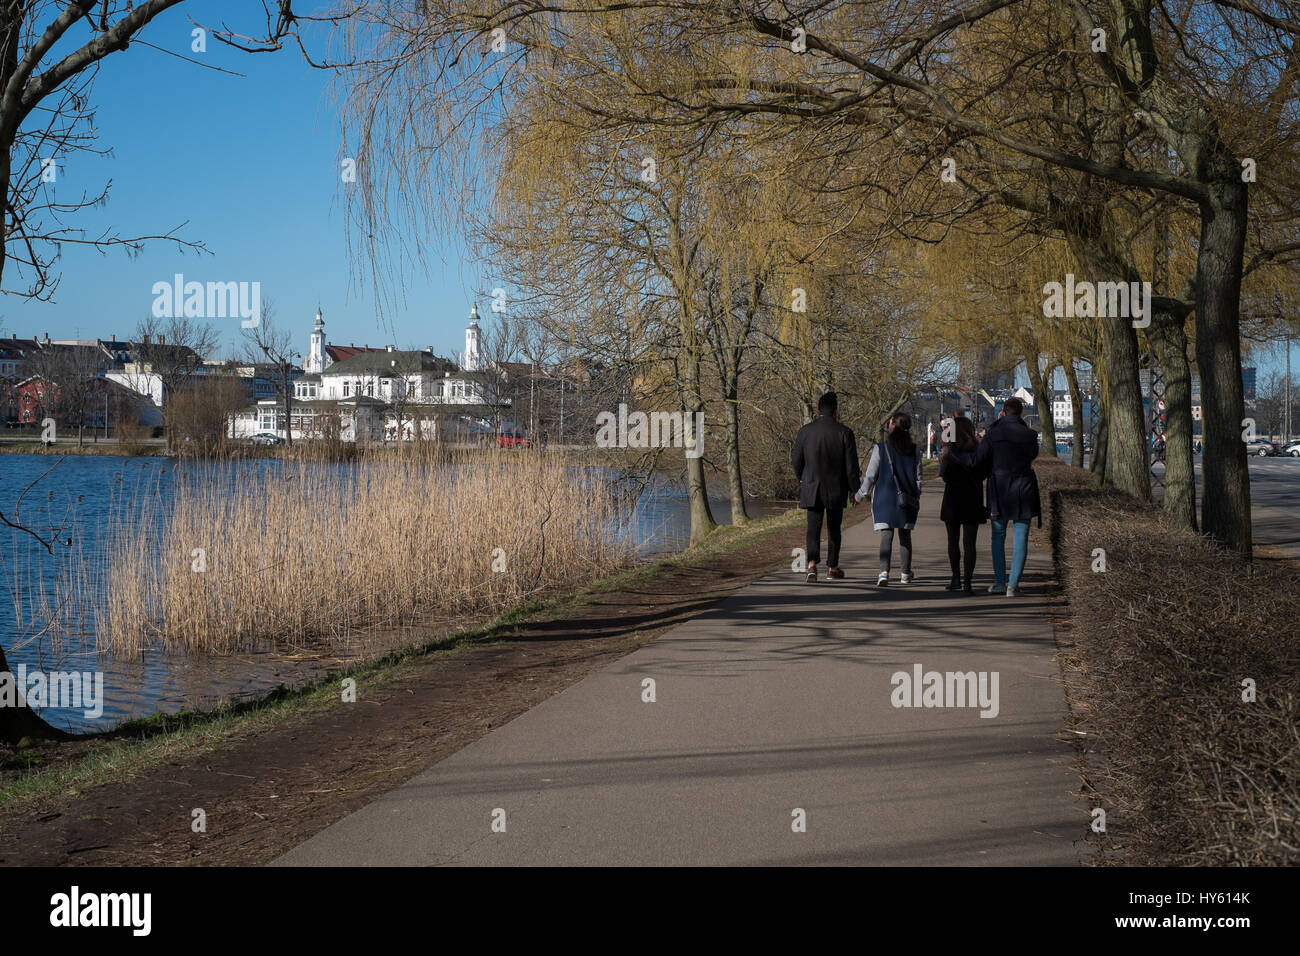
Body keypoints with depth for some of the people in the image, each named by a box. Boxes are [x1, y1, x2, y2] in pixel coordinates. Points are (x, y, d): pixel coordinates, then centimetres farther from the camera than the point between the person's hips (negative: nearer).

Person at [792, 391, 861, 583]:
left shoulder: (804, 431, -2)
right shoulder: (844, 433, -8)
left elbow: (796, 462, 3)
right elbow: (851, 466, -7)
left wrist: (802, 480, 21)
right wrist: (854, 490, 4)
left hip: (812, 488, 1)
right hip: (836, 489, -1)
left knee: (813, 527, 2)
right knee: (834, 529, 12)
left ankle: (812, 563, -19)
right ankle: (832, 568, 21)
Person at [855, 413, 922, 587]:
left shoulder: (880, 449, -7)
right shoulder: (914, 451, 2)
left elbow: (870, 476, -4)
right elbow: (918, 478, 6)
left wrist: (860, 494, 10)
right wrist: (916, 500, 17)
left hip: (884, 498, -3)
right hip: (907, 500, 3)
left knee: (886, 536, -7)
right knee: (905, 536, 14)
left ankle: (884, 573, -23)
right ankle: (906, 574, 23)